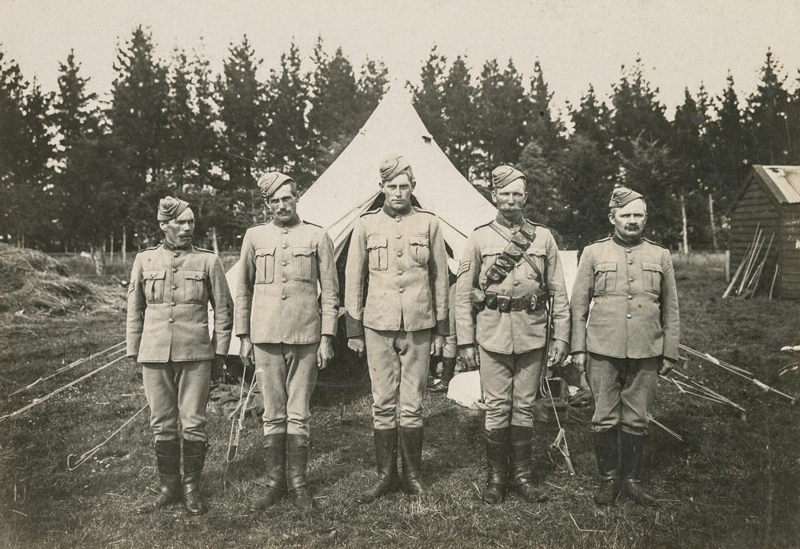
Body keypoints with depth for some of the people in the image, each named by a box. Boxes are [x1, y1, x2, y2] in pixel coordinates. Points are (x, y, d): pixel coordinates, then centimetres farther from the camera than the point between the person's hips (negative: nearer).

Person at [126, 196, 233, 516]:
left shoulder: (208, 261, 3)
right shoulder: (145, 260, 8)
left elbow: (223, 309, 6)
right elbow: (134, 311, 13)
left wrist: (220, 352, 3)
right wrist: (133, 353, 10)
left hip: (195, 356, -2)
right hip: (155, 356, 2)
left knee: (193, 424, 1)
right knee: (162, 425, 8)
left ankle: (192, 487, 18)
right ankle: (169, 487, 23)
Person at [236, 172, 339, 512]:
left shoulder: (317, 237, 4)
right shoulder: (254, 237, 9)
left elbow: (330, 292, 4)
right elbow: (243, 290, 13)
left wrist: (327, 337, -1)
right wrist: (243, 337, 9)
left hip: (305, 337, -1)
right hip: (266, 337, 1)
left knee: (298, 415, 4)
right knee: (273, 415, 7)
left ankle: (298, 484, 16)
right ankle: (275, 483, 19)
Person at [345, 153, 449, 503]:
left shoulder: (428, 224, 5)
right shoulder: (366, 225, 5)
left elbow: (440, 280, 9)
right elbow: (353, 280, 8)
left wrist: (440, 330, 6)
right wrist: (353, 330, 5)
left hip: (418, 328, 0)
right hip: (378, 327, 0)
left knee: (412, 405, 5)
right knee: (383, 404, 5)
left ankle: (412, 474, 20)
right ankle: (385, 474, 19)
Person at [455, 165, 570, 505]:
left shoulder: (543, 237, 7)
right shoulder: (479, 239, 3)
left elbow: (559, 292, 9)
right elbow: (463, 294, 3)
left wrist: (561, 337, 3)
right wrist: (465, 341, -1)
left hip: (532, 335, 1)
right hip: (493, 334, -1)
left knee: (524, 407, 9)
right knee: (497, 408, 3)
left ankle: (522, 476, 21)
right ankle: (496, 477, 17)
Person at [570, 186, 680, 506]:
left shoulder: (660, 256, 9)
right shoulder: (593, 254, 4)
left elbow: (671, 310, 12)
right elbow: (579, 304, 4)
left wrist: (669, 353, 9)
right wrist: (578, 348, 0)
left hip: (646, 354, 2)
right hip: (603, 351, -1)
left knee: (636, 420, 8)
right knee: (605, 419, 4)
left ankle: (631, 479, 24)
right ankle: (608, 479, 20)